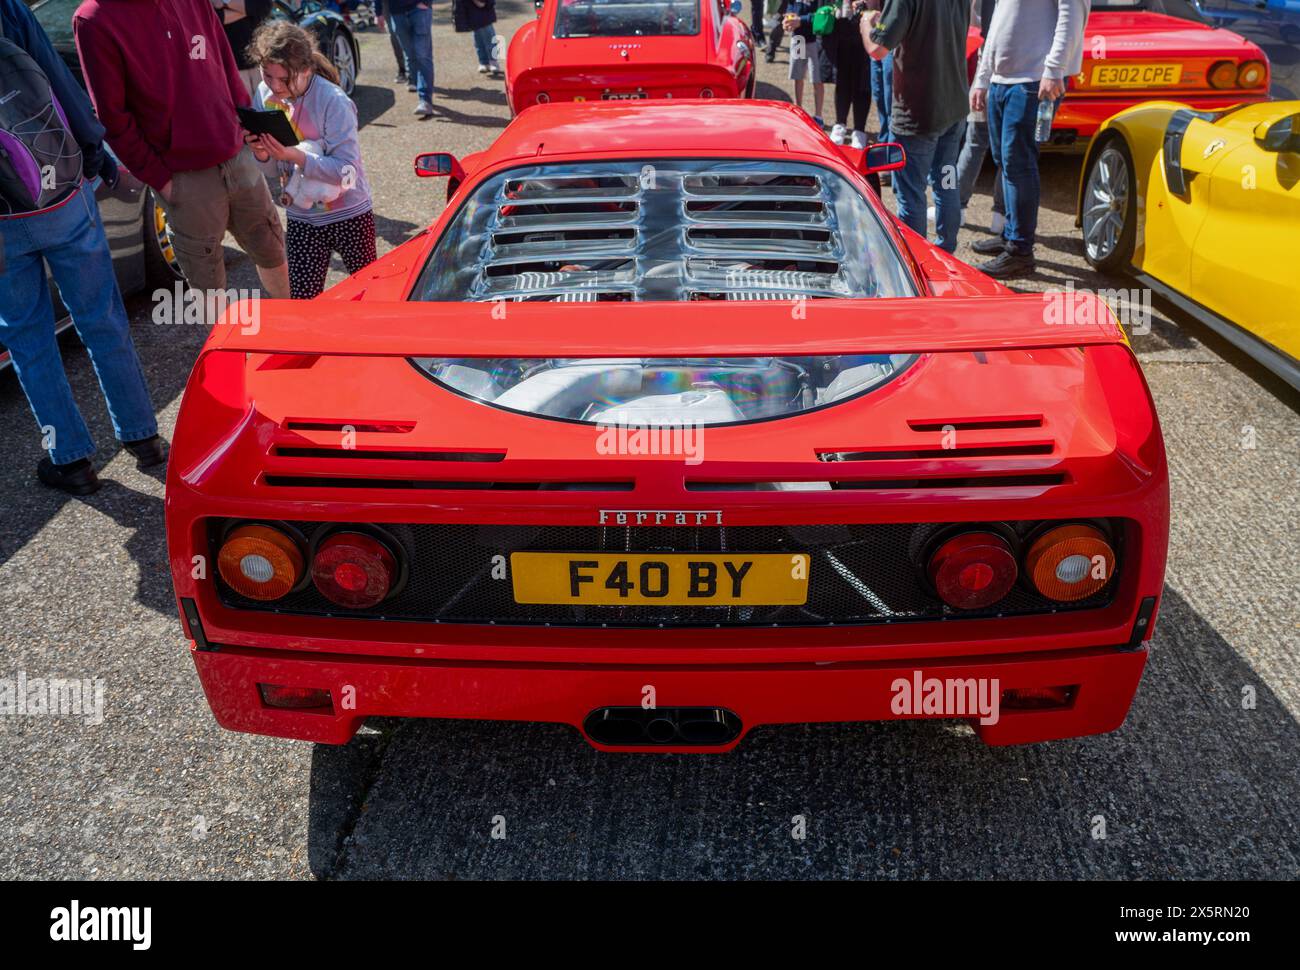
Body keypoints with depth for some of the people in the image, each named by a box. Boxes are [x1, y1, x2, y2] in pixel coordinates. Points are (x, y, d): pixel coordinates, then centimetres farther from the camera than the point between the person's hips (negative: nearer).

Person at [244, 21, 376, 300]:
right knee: (303, 299, 3)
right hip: (301, 218, 5)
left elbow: (347, 173, -25)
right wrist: (262, 154, -19)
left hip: (349, 215, -4)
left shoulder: (333, 102, -21)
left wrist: (293, 155, -33)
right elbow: (275, 169, 4)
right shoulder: (266, 94, -3)